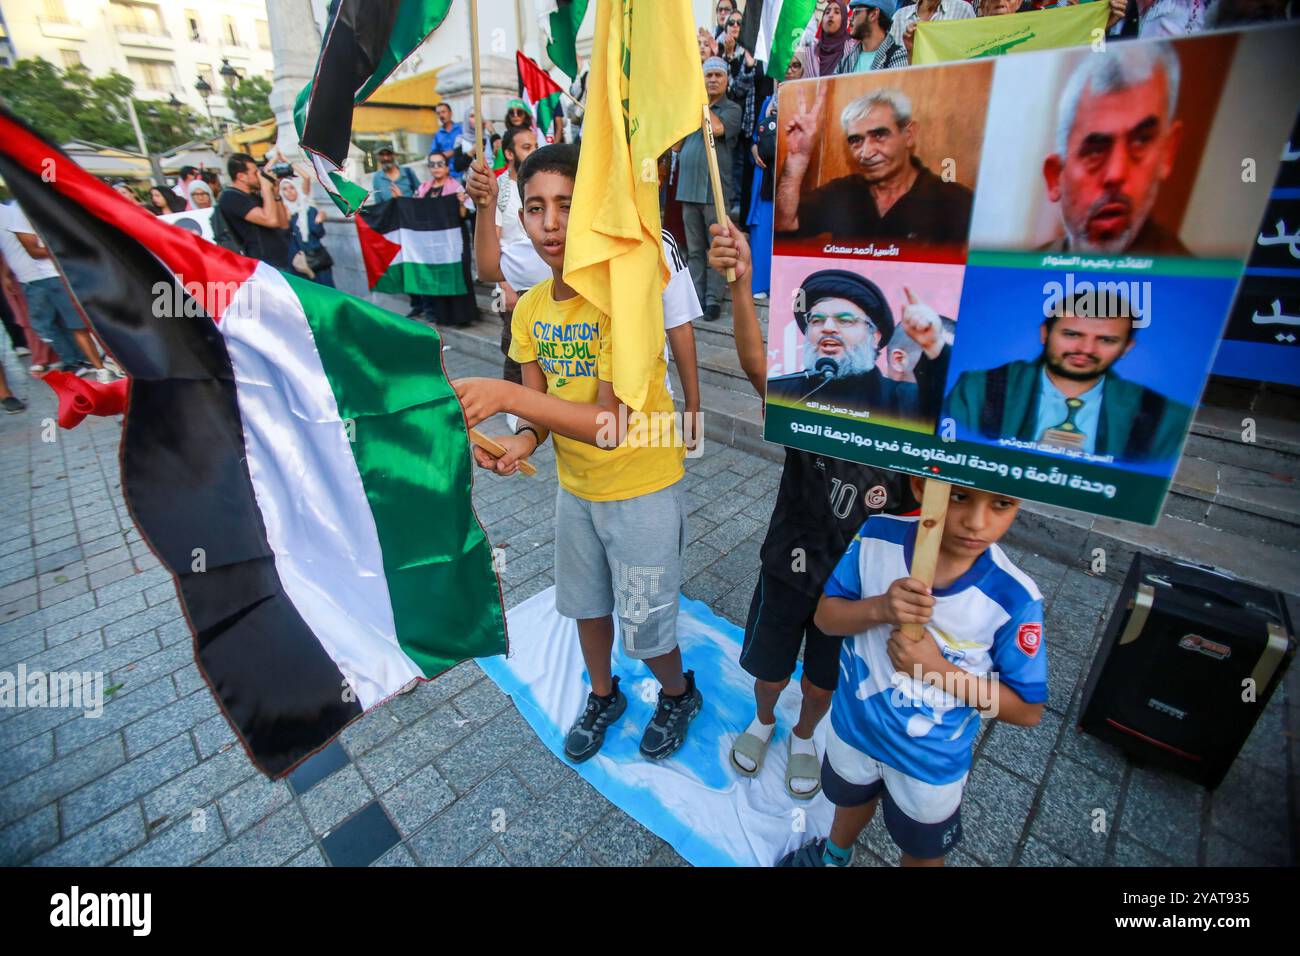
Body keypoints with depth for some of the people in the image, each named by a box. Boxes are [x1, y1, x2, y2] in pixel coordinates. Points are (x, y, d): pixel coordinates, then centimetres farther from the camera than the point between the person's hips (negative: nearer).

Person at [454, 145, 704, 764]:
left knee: (643, 625, 9)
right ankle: (602, 696, 52)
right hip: (575, 485, 7)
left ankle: (679, 694, 44)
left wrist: (507, 395, -38)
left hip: (641, 489, -6)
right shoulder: (530, 307, -2)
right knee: (587, 603, 23)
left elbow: (610, 425, -30)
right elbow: (538, 398, 3)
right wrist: (522, 438, -20)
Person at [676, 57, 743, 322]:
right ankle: (695, 297, 14)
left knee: (716, 249, -4)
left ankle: (713, 300, 0)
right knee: (694, 250, 7)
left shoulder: (732, 109, 5)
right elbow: (676, 146, 15)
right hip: (689, 189, 5)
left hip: (715, 190, -5)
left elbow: (717, 128, -17)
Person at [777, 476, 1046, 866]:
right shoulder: (878, 536, -23)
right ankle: (835, 852, 67)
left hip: (932, 761, -2)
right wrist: (879, 608, -34)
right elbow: (825, 615, -14)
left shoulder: (1014, 599, -28)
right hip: (854, 725, 3)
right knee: (851, 798, 34)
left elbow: (1028, 710, -17)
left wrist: (936, 668, -31)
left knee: (923, 851, 28)